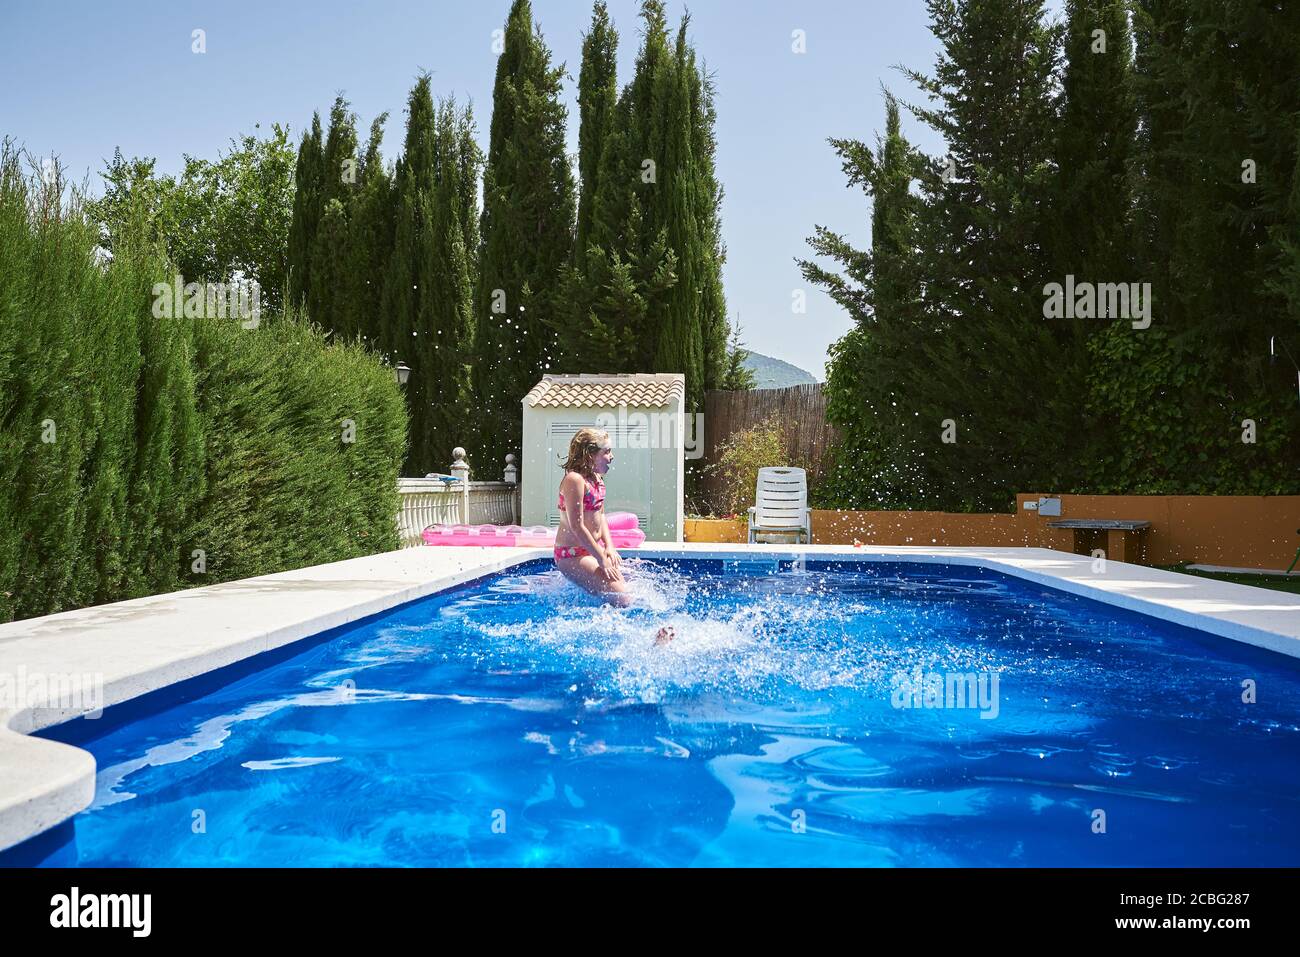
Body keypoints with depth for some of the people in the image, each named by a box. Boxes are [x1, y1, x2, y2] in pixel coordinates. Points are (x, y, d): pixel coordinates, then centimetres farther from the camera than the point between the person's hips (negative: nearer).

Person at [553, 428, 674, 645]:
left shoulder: (597, 478, 9)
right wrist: (602, 559, -18)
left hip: (594, 549, 10)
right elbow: (577, 527, -22)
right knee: (621, 598, -16)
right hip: (573, 555, -10)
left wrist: (609, 548, 1)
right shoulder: (574, 479, -20)